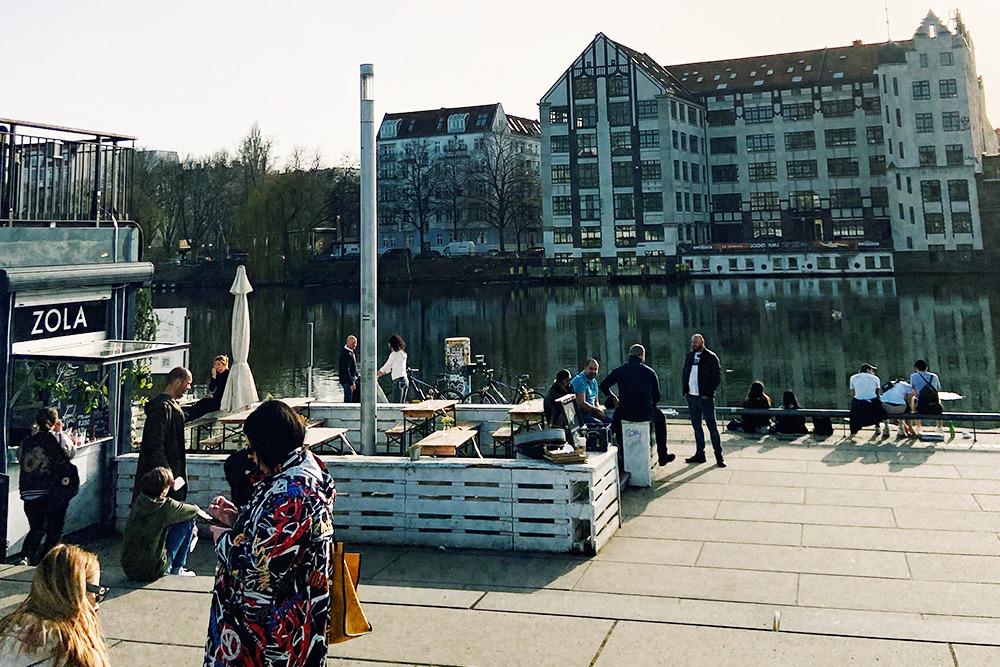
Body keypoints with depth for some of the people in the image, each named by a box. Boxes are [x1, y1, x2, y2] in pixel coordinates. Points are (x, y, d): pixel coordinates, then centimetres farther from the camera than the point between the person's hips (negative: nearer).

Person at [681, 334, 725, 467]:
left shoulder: (711, 357, -5)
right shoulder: (689, 356, 12)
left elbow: (717, 376, -7)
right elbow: (684, 373, 18)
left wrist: (709, 392, -13)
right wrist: (685, 389, 7)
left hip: (705, 397, -6)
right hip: (691, 397, 6)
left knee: (712, 427, -4)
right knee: (696, 426, 11)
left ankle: (719, 456, 1)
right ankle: (700, 454, 19)